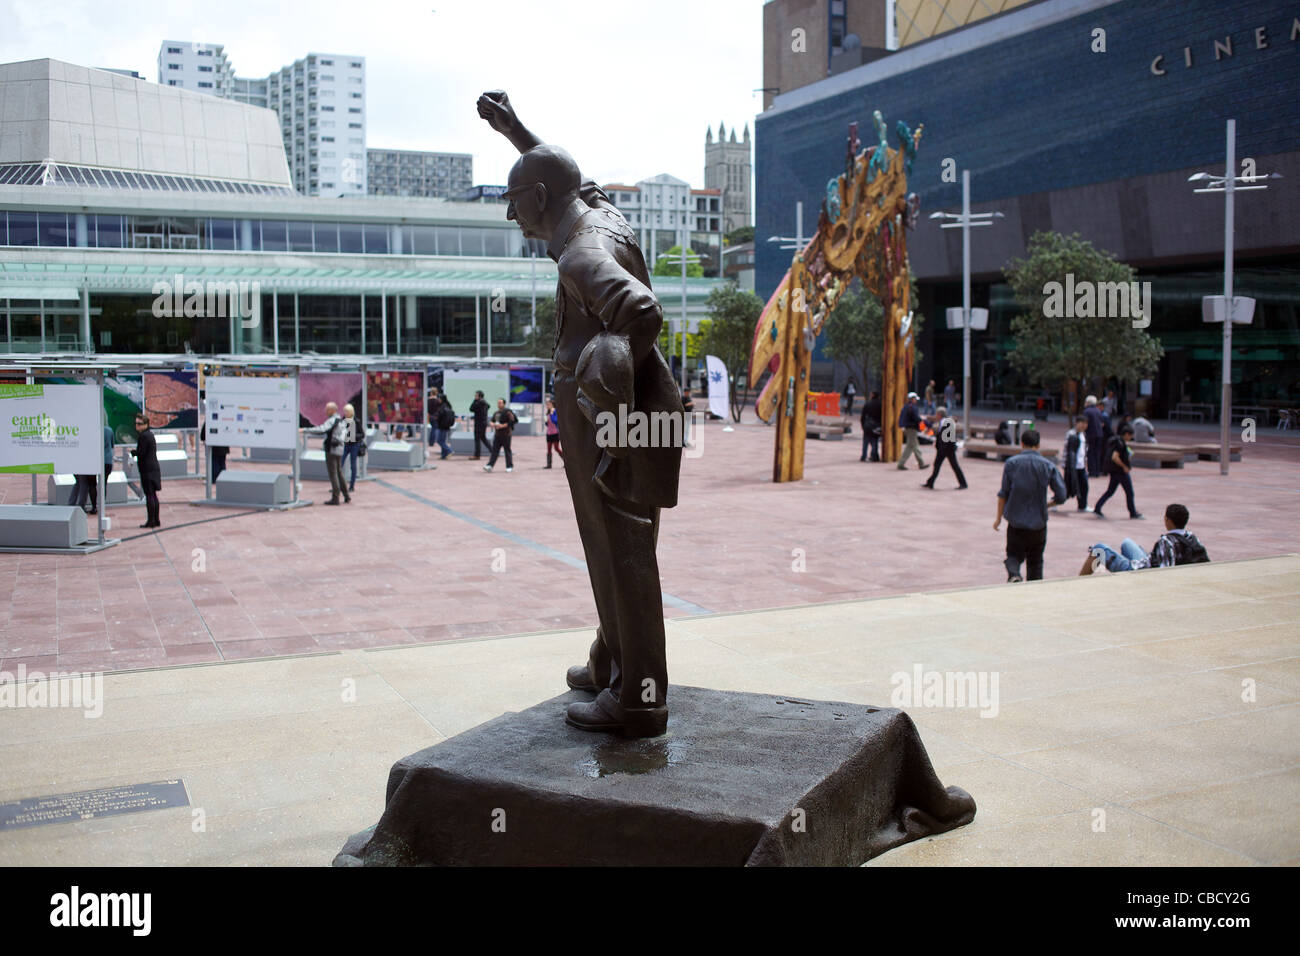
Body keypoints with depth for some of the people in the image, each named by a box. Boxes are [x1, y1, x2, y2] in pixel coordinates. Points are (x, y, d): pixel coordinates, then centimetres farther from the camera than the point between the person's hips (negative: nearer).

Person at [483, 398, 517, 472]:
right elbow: (492, 420, 24)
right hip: (497, 434, 7)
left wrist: (502, 425, -20)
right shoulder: (496, 413, 14)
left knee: (507, 450, 0)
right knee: (495, 450, 1)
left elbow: (512, 421, -16)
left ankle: (510, 466, 11)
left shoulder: (507, 412, -9)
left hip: (505, 435, -7)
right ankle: (490, 465, -4)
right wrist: (493, 424, 0)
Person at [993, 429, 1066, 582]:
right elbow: (1061, 496, -3)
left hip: (1016, 522, -1)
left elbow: (1003, 494, -3)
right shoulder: (1048, 466, -2)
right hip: (1038, 522, 1)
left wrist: (999, 517, 7)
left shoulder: (1011, 463, -4)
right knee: (1035, 561, 15)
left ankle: (1013, 574, -20)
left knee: (1014, 554, 10)